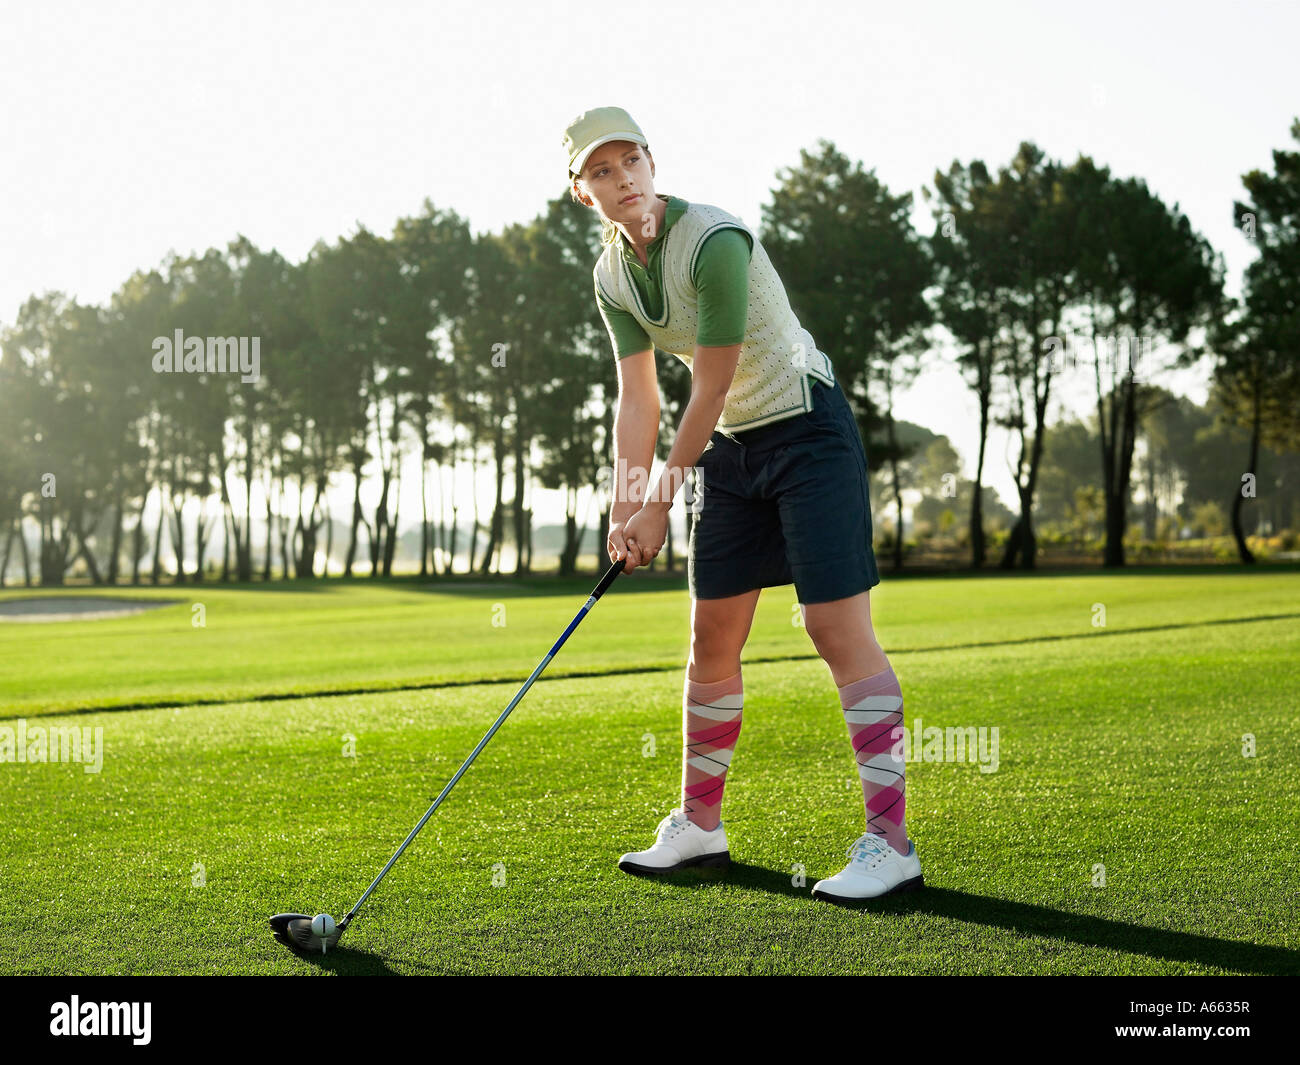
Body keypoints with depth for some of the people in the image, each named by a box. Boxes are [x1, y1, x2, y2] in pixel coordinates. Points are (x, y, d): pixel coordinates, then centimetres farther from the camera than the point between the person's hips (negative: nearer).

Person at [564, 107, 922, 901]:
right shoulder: (612, 273, 2)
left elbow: (711, 388, -20)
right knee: (712, 639, 9)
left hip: (807, 427, -8)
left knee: (840, 628, -14)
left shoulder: (715, 240, -22)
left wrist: (663, 499, -13)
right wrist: (626, 505, -7)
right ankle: (700, 826, 21)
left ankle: (891, 841, -12)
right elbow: (638, 398, 3)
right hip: (732, 445, 8)